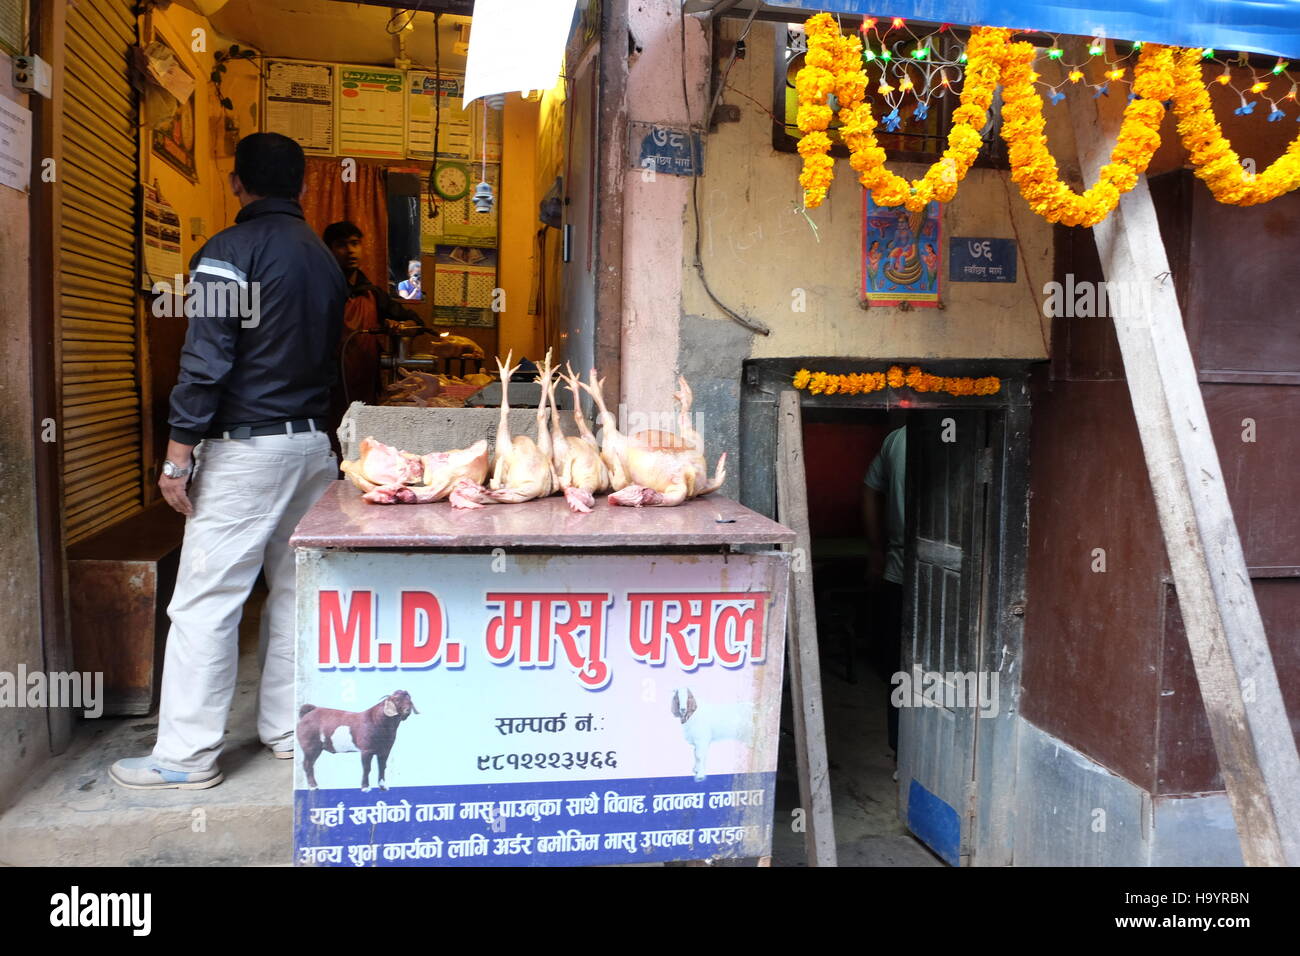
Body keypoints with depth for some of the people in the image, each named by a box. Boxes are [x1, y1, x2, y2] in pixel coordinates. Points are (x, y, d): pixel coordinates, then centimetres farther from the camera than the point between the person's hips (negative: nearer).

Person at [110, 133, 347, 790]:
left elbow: (206, 360, -16)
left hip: (247, 446, -7)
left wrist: (179, 452, -13)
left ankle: (186, 756, 4)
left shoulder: (230, 252, -9)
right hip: (315, 443, 8)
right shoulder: (323, 258, 14)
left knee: (205, 600, -2)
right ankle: (288, 728, 21)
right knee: (294, 589, 13)